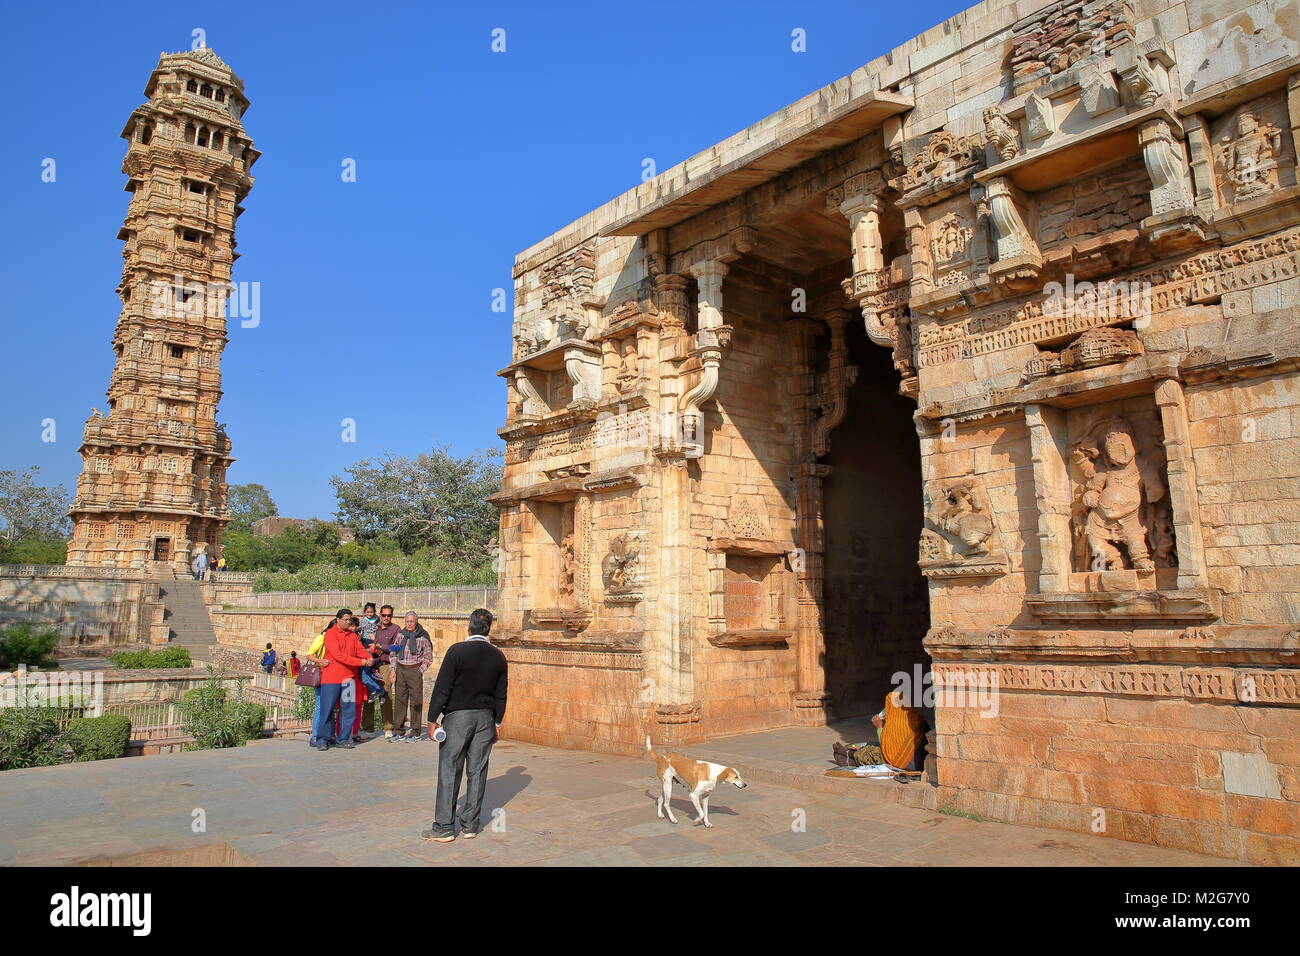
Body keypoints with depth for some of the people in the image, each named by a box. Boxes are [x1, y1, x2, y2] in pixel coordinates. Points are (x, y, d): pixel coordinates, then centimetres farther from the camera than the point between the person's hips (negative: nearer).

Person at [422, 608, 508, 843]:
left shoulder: (457, 651, -10)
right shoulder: (498, 657, 3)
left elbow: (442, 688, -10)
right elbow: (501, 695, 9)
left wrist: (432, 719, -4)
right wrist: (497, 722, 18)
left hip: (458, 716, -4)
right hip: (485, 718, 4)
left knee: (449, 770, 2)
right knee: (477, 772, 9)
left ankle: (444, 827, 5)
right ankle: (470, 825, 16)